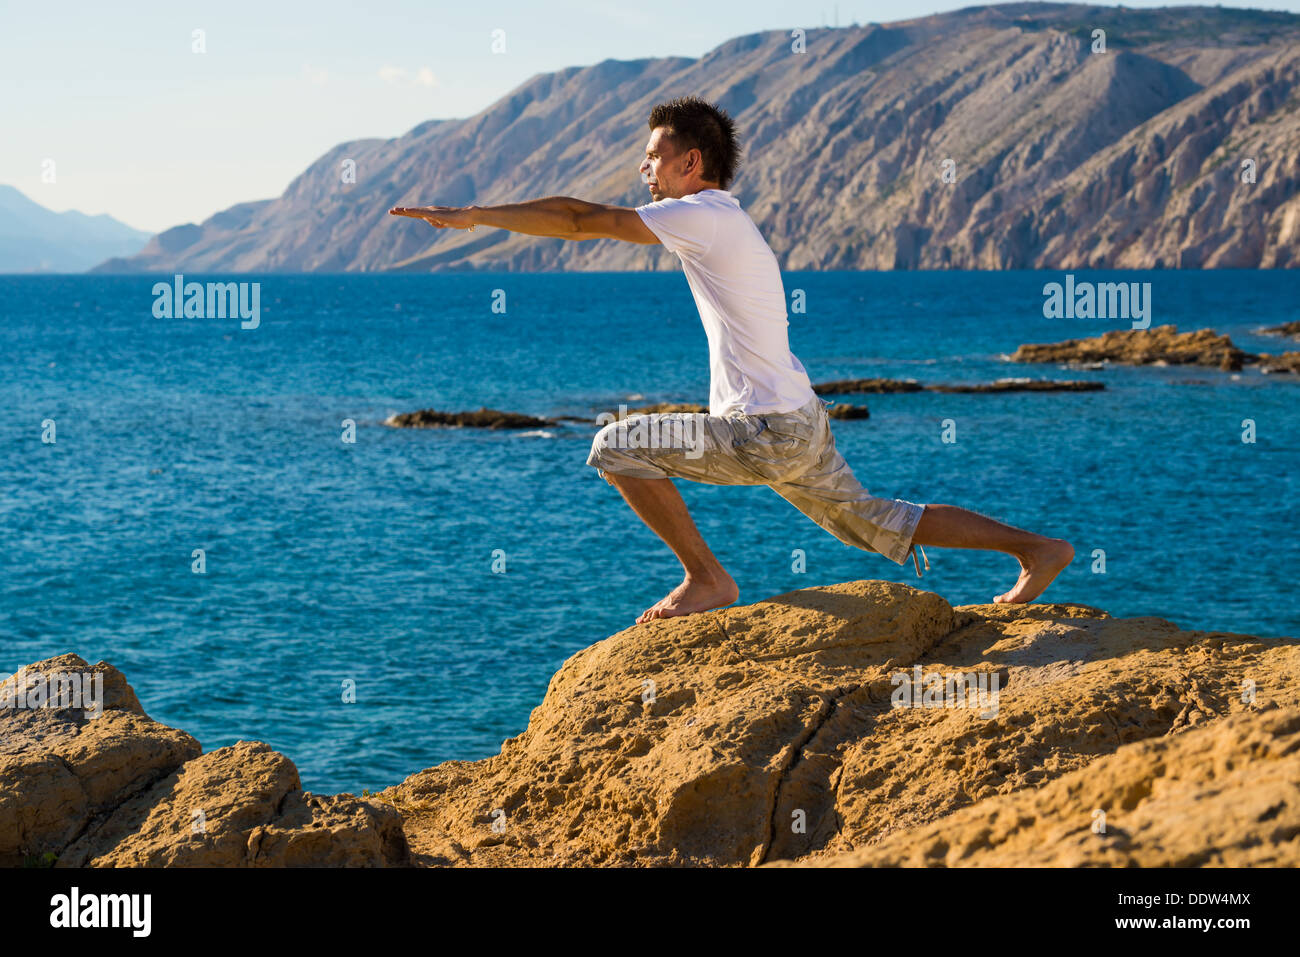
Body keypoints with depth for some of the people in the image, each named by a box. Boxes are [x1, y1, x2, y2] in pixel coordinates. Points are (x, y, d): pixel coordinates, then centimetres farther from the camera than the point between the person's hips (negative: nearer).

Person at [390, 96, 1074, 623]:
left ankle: (707, 580, -4)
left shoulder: (703, 216, -14)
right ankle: (1036, 548, 23)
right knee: (876, 525, 19)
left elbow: (582, 220, -14)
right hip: (798, 425, 10)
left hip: (770, 435, -10)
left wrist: (470, 216, -10)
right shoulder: (722, 220, 14)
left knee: (618, 447, -11)